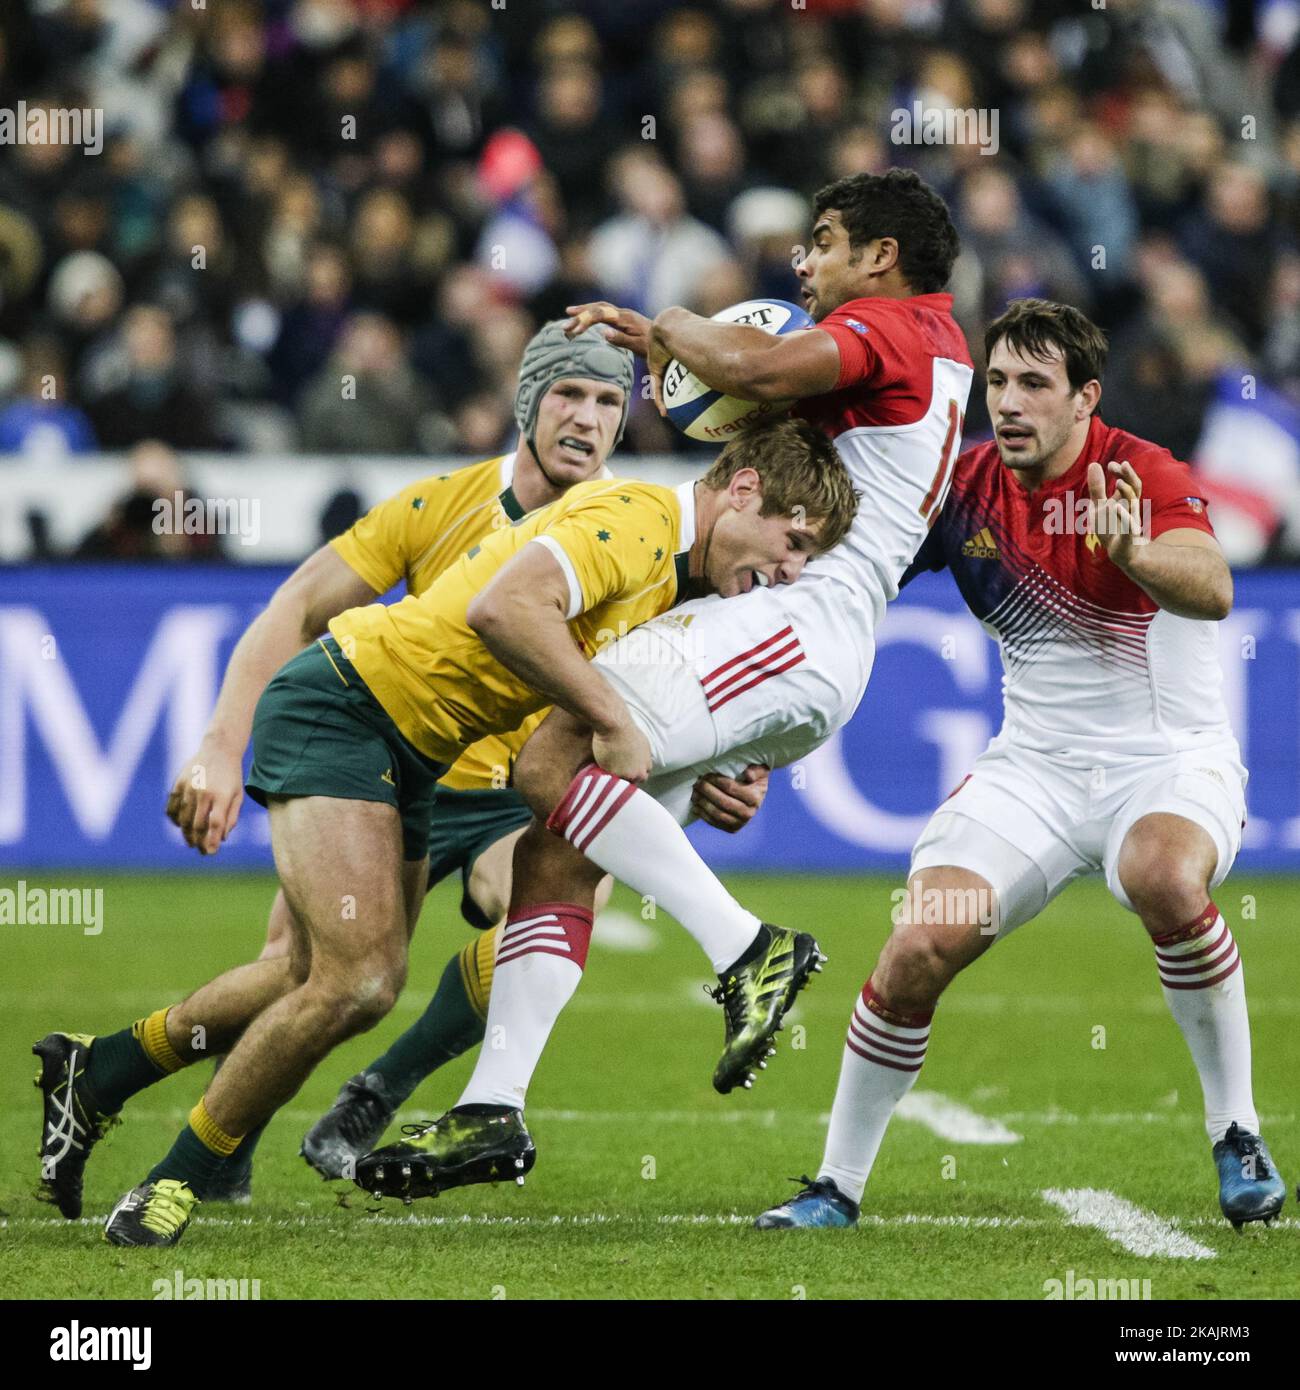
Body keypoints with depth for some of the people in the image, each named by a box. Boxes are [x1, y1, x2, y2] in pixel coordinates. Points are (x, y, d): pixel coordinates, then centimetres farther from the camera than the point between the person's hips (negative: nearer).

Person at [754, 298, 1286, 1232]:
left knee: (1167, 878, -38)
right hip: (1036, 765, 4)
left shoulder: (1147, 477, -15)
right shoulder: (964, 488, 0)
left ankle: (1238, 1138, -19)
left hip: (1172, 763, -4)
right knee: (918, 952, -14)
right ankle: (838, 1186, 5)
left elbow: (1212, 590, -34)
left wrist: (1135, 551, -54)